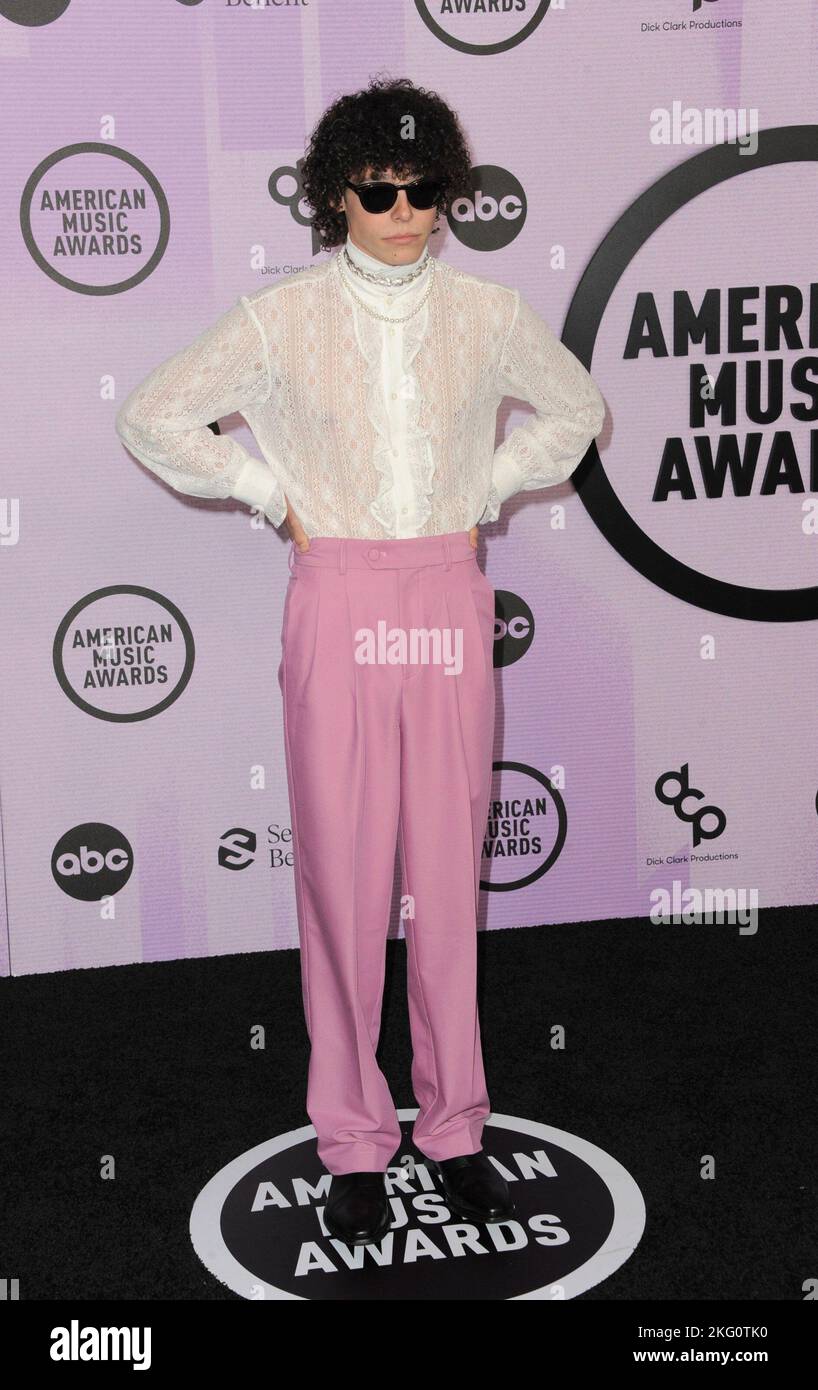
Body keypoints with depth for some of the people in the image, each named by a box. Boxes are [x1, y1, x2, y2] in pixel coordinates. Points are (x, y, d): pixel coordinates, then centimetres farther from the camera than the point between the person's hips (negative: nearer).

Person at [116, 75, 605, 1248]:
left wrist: (487, 495, 10)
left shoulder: (488, 314, 5)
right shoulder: (281, 319, -1)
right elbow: (154, 418, 5)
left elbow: (575, 411, 21)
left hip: (451, 604, 2)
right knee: (342, 872, 1)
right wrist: (277, 498, 2)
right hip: (339, 603, -1)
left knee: (451, 871, 6)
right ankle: (353, 1143, 16)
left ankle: (454, 1128, 22)